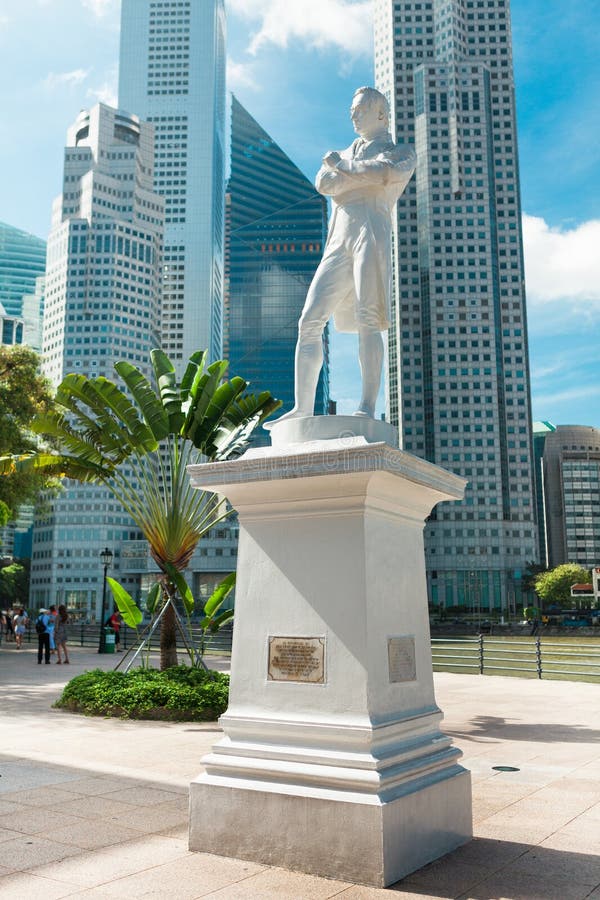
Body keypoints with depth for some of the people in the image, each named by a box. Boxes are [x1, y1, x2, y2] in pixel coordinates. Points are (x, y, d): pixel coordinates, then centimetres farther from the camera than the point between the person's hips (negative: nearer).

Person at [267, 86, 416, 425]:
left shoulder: (401, 152, 19)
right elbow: (324, 184, 9)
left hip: (372, 234, -5)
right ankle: (303, 409, -5)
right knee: (310, 322, -6)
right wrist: (367, 172, -4)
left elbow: (385, 172, -7)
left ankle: (368, 407, -25)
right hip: (338, 244, 5)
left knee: (368, 320, -20)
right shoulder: (344, 153, 32)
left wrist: (342, 166, 4)